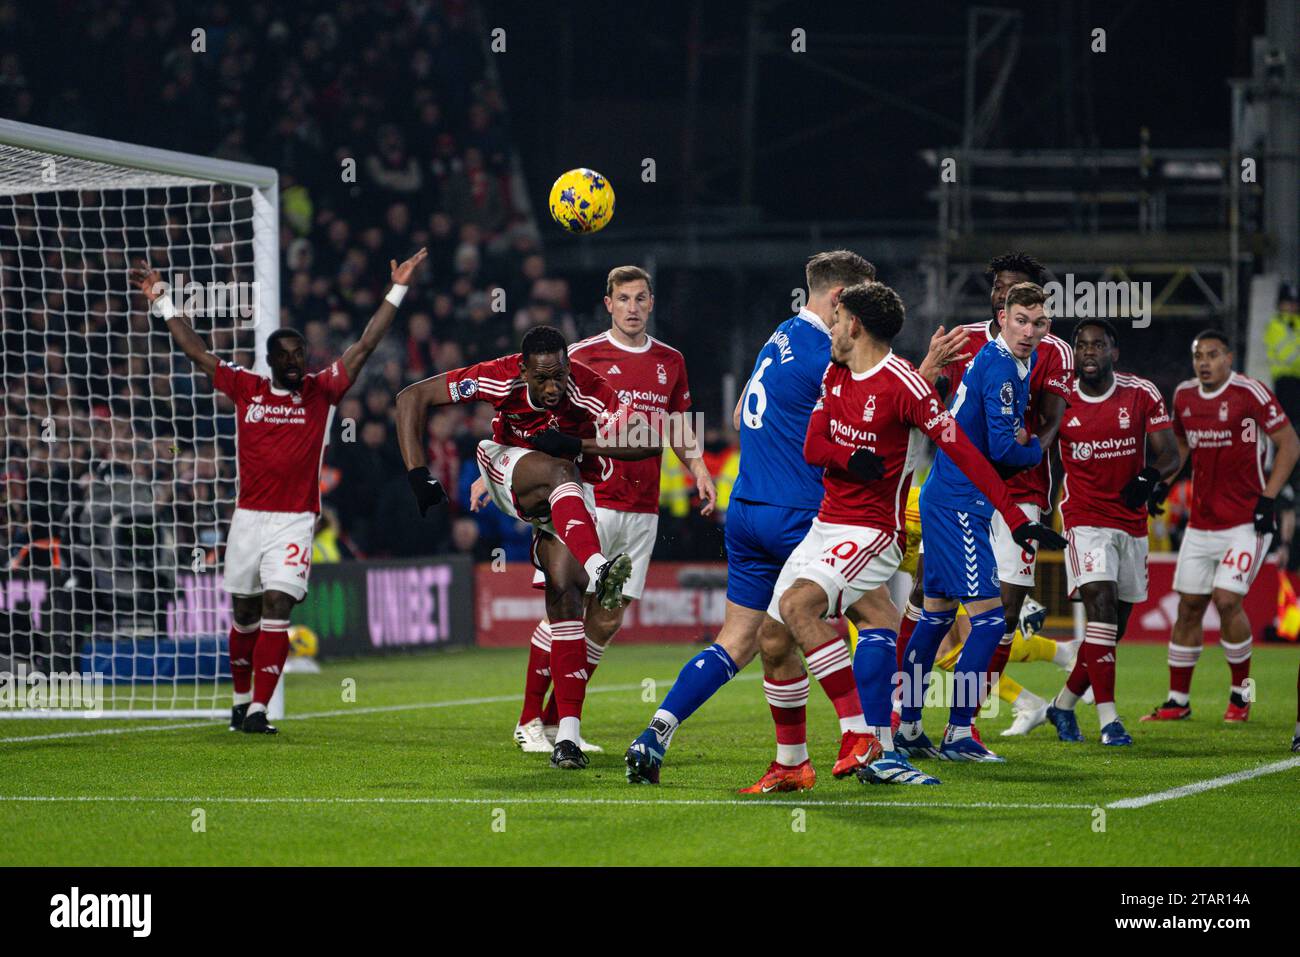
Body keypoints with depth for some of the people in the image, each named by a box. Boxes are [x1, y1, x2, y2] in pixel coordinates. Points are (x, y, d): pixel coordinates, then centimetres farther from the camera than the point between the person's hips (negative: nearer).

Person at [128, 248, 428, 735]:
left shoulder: (321, 391, 3)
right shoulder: (246, 388, 7)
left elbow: (364, 346, 1)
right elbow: (196, 352, 11)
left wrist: (396, 292, -3)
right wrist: (162, 302, 11)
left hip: (294, 522, -2)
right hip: (248, 518, 2)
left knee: (277, 607, -12)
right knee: (244, 612, 10)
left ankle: (259, 709, -13)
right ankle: (241, 701, 24)